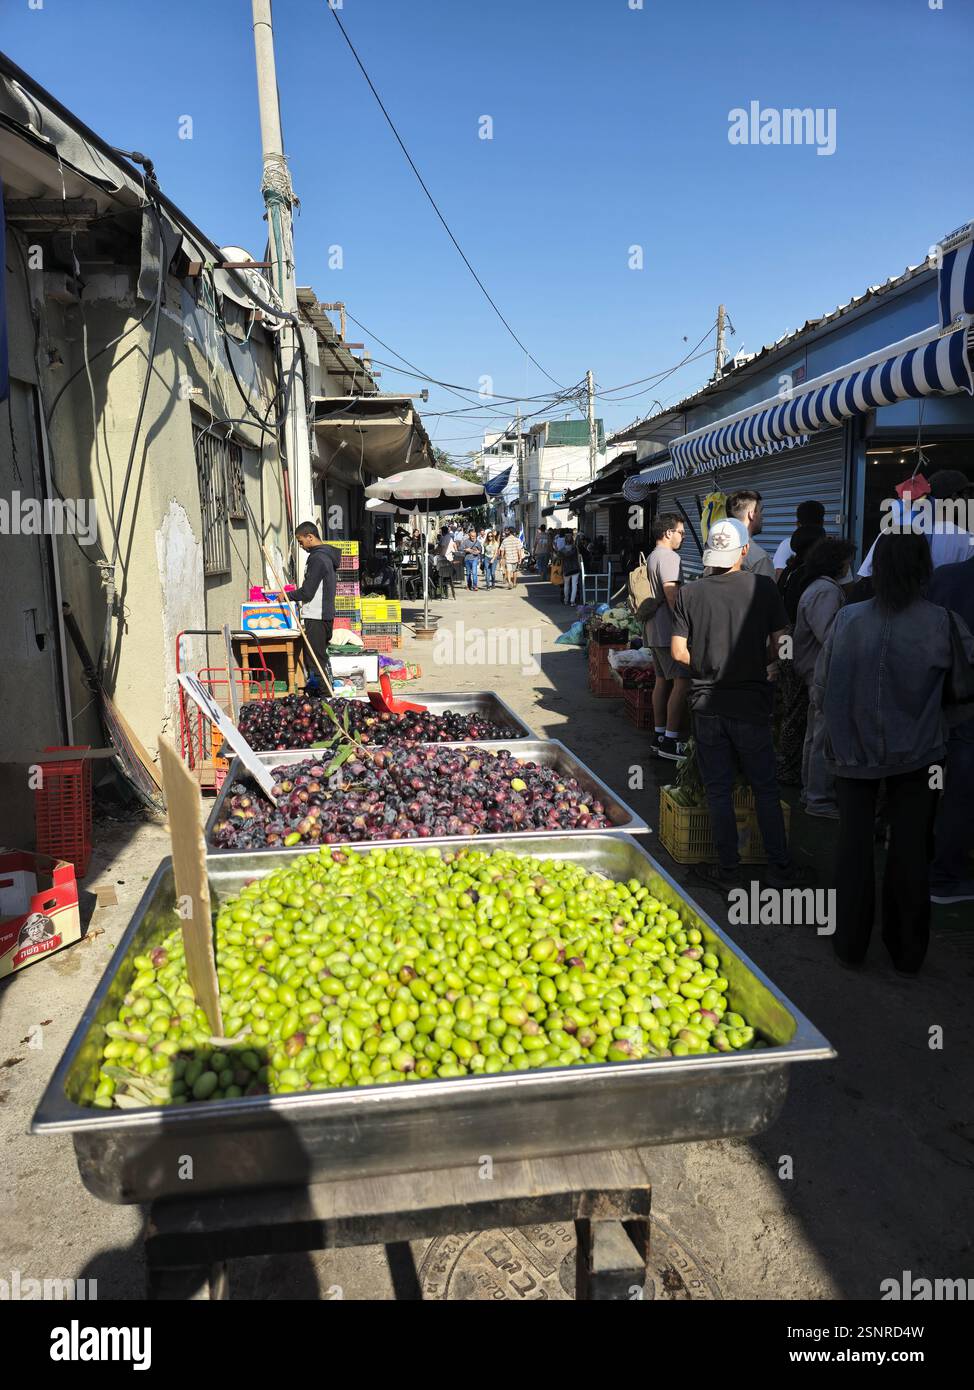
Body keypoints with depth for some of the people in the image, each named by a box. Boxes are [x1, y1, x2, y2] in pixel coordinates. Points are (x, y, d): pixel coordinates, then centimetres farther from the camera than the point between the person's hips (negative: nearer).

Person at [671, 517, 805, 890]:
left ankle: (728, 868, 16)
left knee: (718, 789, 10)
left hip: (707, 704, 1)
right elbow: (778, 645, -6)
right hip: (751, 704, -1)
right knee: (765, 788, 12)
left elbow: (679, 652, -4)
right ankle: (780, 867, 17)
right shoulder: (762, 587, -8)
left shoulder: (689, 594, -4)